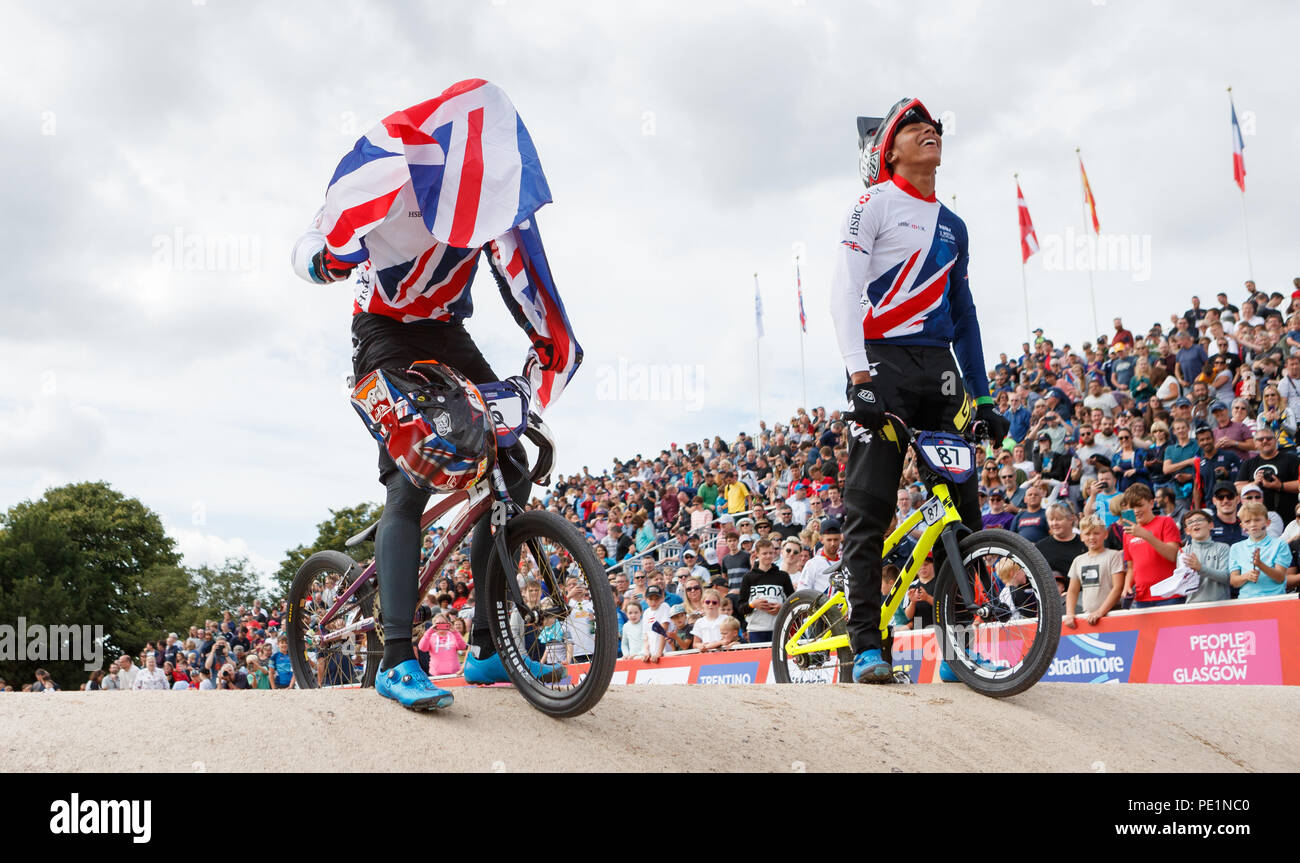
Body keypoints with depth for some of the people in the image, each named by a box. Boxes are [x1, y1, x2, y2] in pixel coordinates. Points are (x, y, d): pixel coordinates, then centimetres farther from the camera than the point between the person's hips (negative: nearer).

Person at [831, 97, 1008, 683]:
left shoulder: (952, 227, 21)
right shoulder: (875, 203, 3)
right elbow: (845, 289, -6)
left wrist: (982, 395, 17)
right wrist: (858, 372, -18)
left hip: (939, 368, 6)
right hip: (883, 362, -5)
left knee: (964, 497, -2)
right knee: (869, 508, -8)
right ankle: (867, 646, -3)